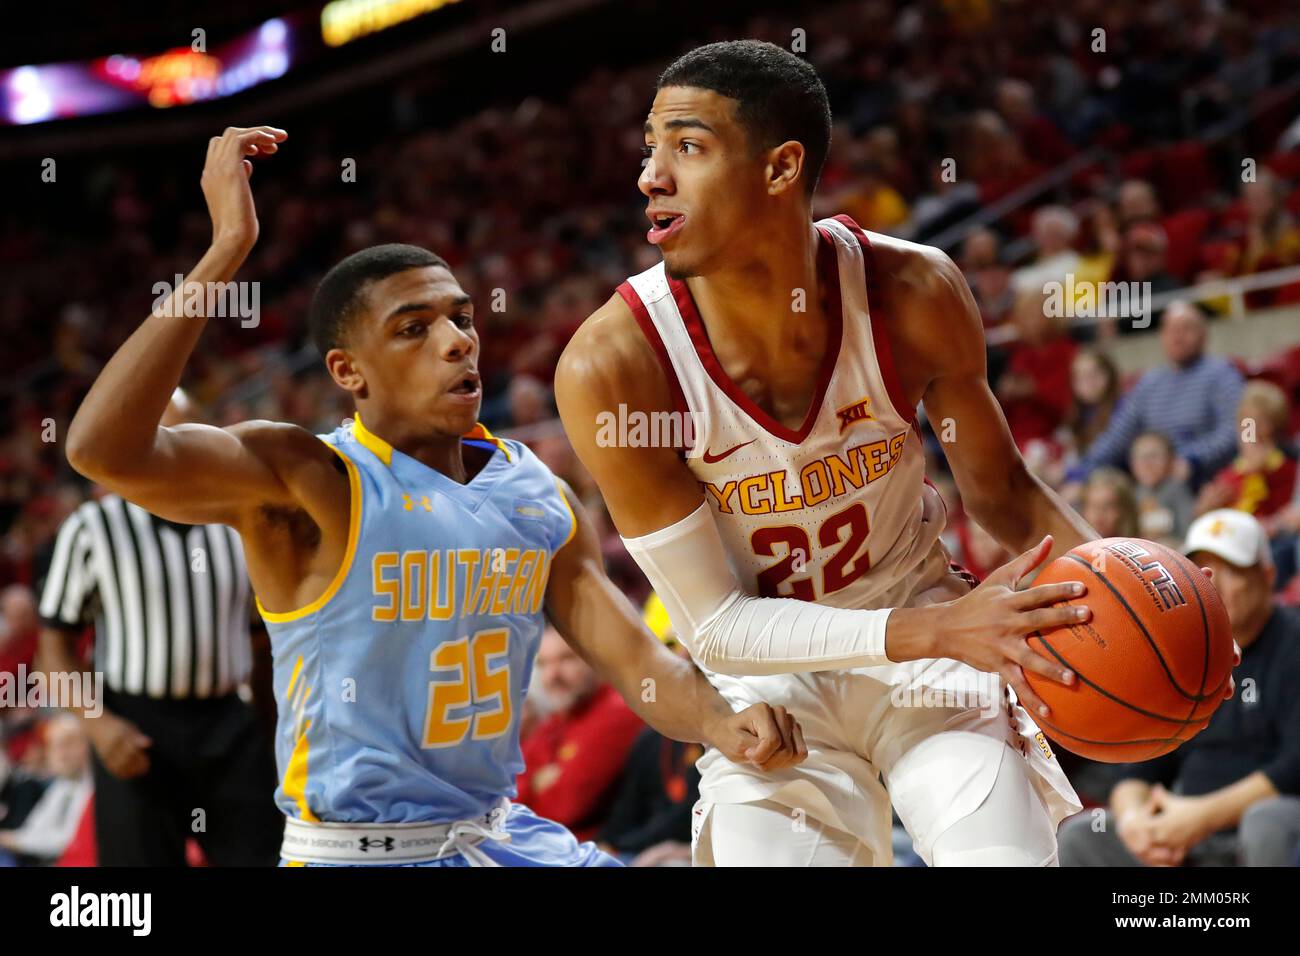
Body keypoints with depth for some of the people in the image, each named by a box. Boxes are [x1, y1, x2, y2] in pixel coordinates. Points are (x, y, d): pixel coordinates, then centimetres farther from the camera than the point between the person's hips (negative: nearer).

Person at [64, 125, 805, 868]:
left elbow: (638, 661, 5)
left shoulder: (540, 494, 5)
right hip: (355, 852, -6)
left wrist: (722, 726, -18)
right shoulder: (303, 480, -14)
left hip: (503, 832, 6)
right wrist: (229, 247, -29)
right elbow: (104, 450, -30)